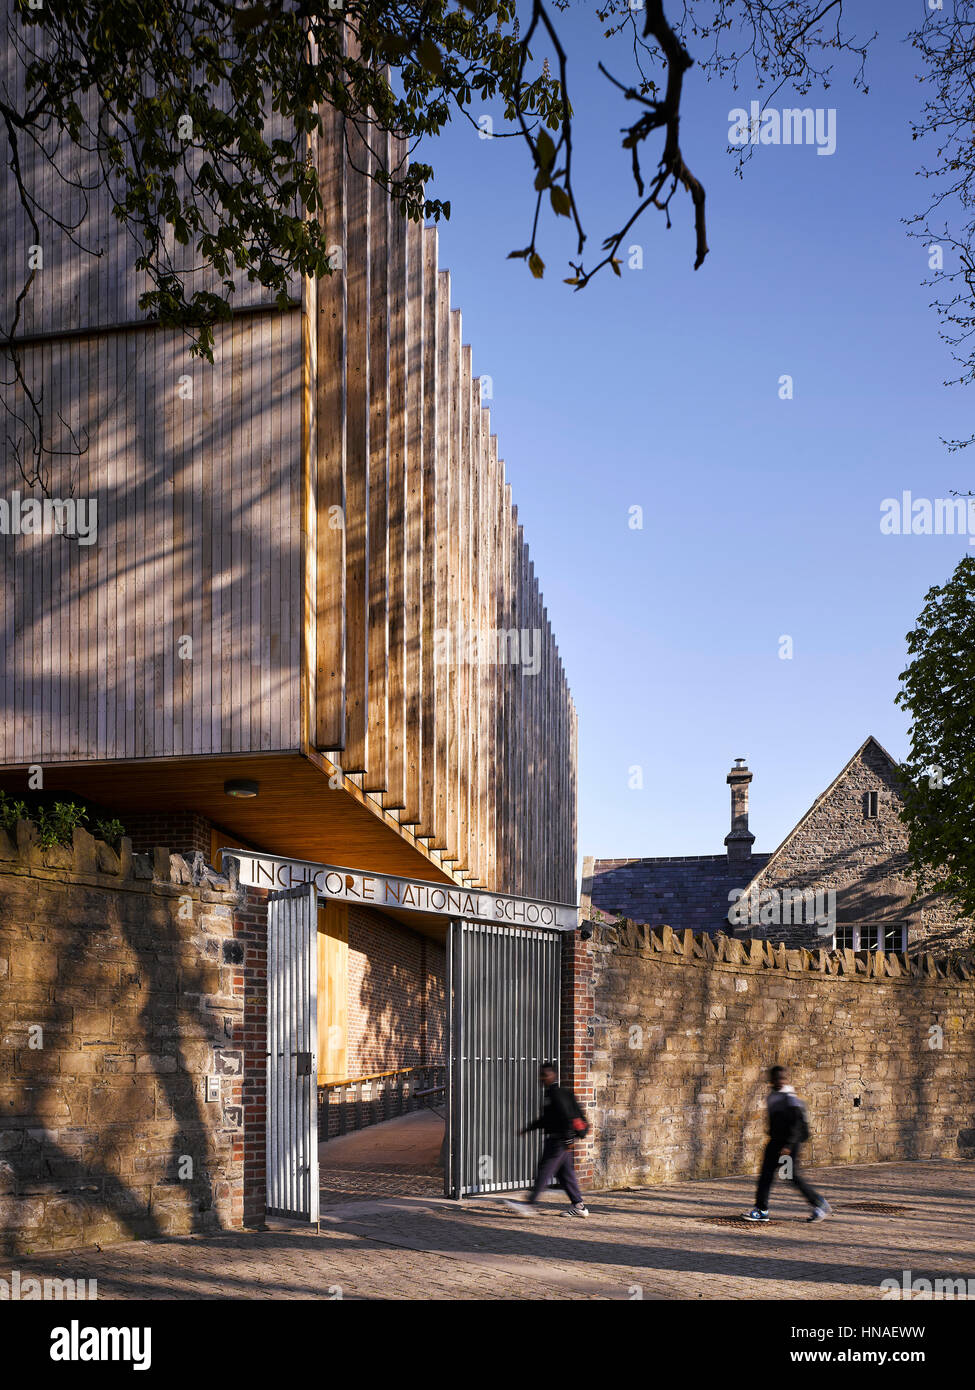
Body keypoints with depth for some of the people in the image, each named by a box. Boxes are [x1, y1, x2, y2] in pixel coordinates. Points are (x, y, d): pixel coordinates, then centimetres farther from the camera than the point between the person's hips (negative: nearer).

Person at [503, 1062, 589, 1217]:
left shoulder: (556, 1093, -13)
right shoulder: (550, 1094, 18)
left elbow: (565, 1116, -21)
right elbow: (545, 1119, 28)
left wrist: (567, 1139, -23)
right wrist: (528, 1128, 26)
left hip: (557, 1140, -10)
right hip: (556, 1139, 10)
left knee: (544, 1171, -8)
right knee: (565, 1174, 10)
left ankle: (529, 1203, -8)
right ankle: (578, 1206, 13)